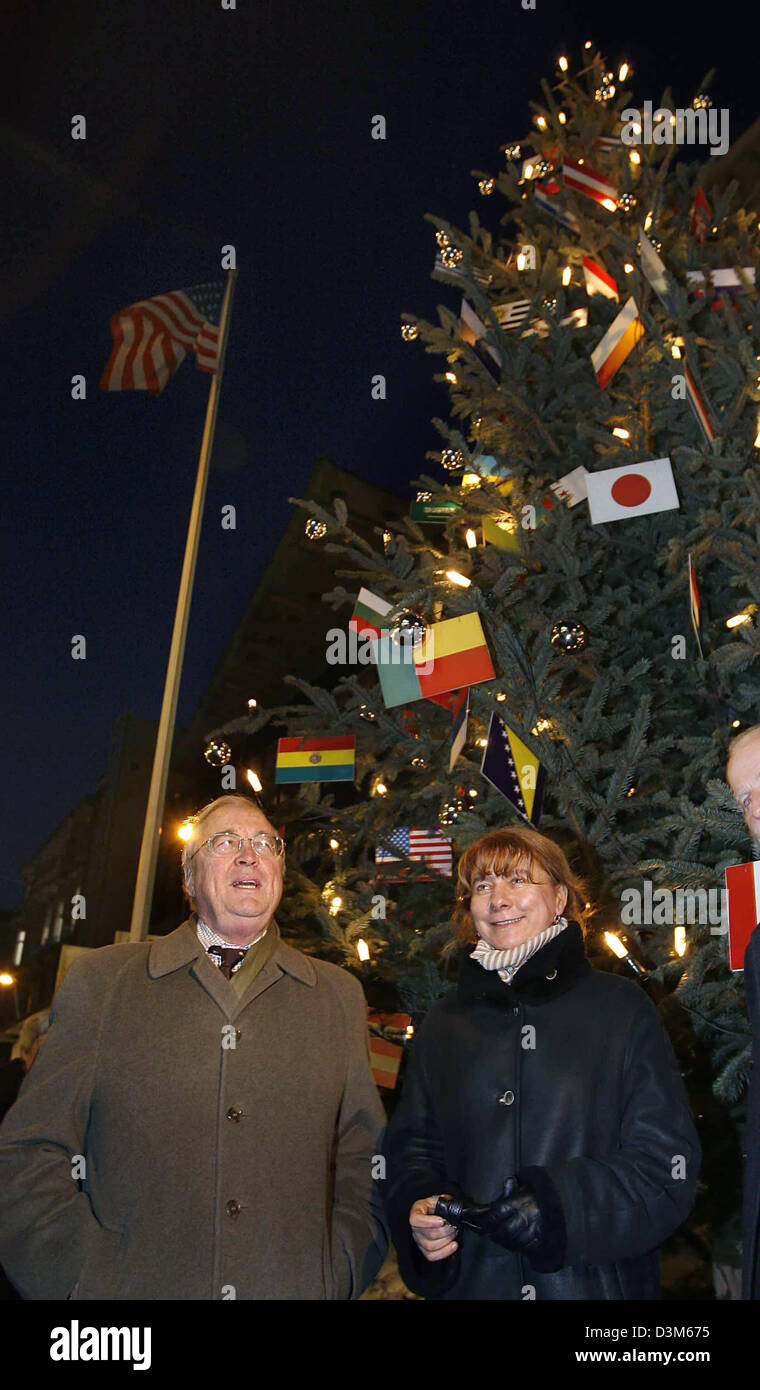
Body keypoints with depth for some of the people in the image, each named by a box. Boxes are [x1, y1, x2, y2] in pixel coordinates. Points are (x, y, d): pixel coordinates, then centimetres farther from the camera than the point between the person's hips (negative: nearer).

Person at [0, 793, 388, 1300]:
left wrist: (331, 1279, -6)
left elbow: (365, 1164, 7)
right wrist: (92, 1281, -11)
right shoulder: (102, 980, 1)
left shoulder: (340, 995, 7)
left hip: (296, 1292, 2)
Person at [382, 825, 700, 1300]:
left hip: (597, 1280, -2)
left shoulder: (622, 1008, -5)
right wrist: (417, 1211, -12)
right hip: (470, 1280, 3)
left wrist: (561, 1205, -21)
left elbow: (668, 1162, -8)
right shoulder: (446, 1022, 5)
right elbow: (412, 1147, 9)